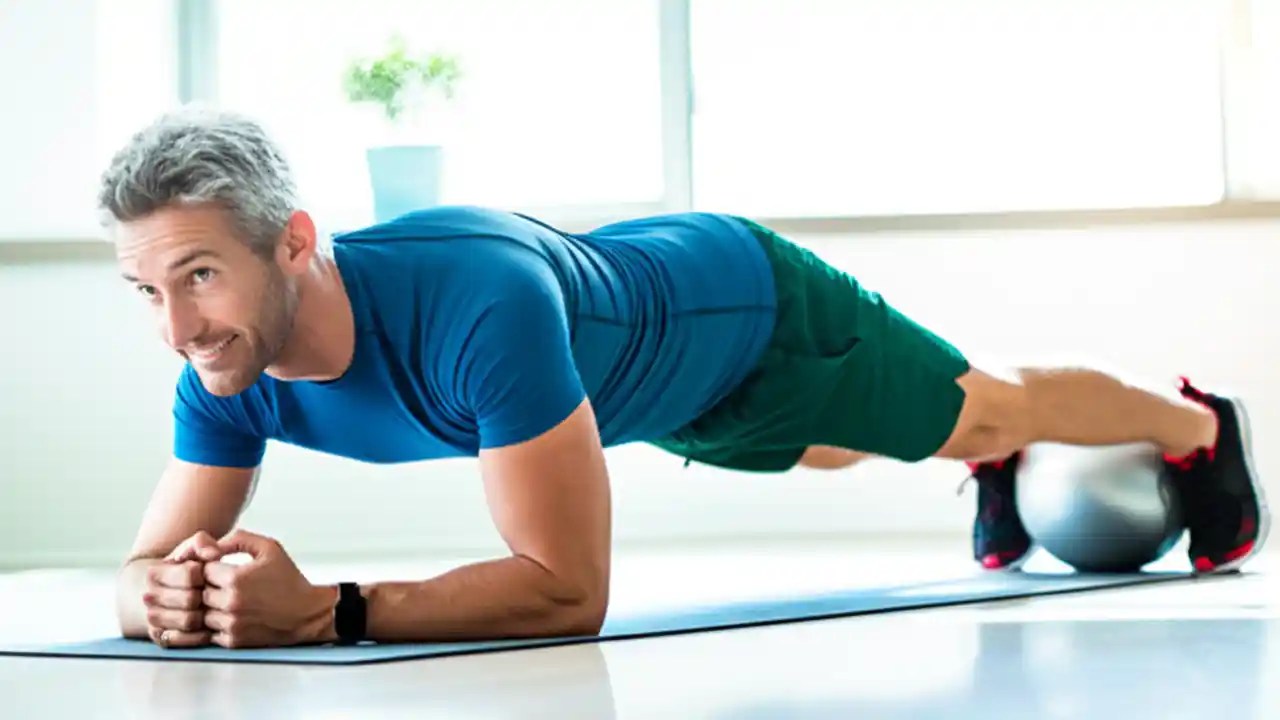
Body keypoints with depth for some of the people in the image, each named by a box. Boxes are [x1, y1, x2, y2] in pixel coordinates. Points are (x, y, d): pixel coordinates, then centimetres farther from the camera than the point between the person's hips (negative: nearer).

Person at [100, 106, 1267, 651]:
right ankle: (999, 469, 70)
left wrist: (322, 612, -58)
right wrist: (168, 594, -46)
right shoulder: (231, 369, -29)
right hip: (654, 366, 6)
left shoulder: (479, 302, -50)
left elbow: (569, 589, -49)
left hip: (749, 305, -6)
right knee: (837, 451, 36)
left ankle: (1198, 425, 54)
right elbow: (150, 568, -21)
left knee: (985, 408, 22)